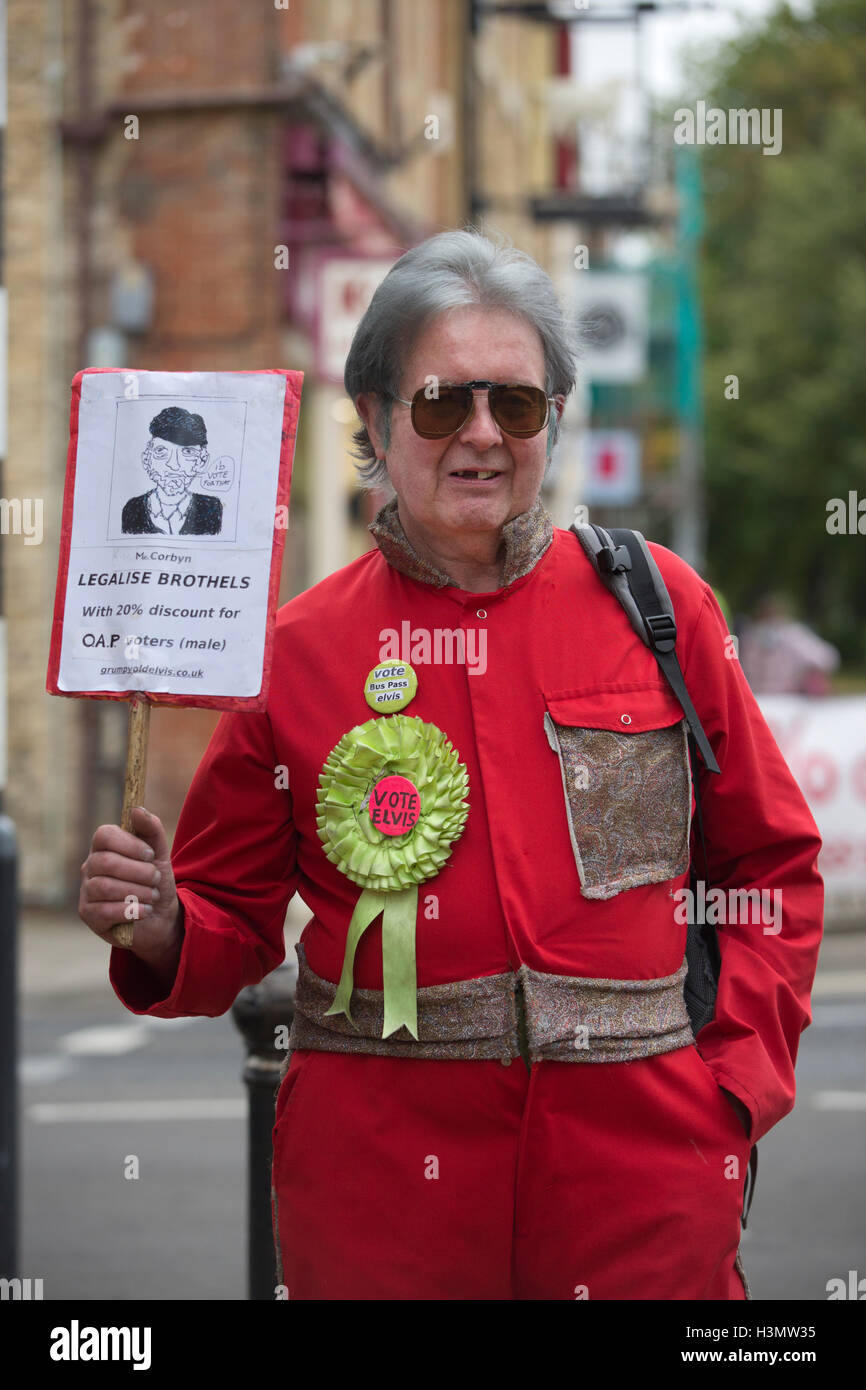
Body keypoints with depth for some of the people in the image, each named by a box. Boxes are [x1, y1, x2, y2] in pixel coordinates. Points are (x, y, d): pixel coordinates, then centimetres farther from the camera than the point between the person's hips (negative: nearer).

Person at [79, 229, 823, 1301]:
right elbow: (237, 918, 9)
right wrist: (161, 931, -12)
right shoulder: (297, 647, 2)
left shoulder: (656, 601, 3)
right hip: (382, 1171, 0)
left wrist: (736, 1081, 1)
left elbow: (771, 861, 10)